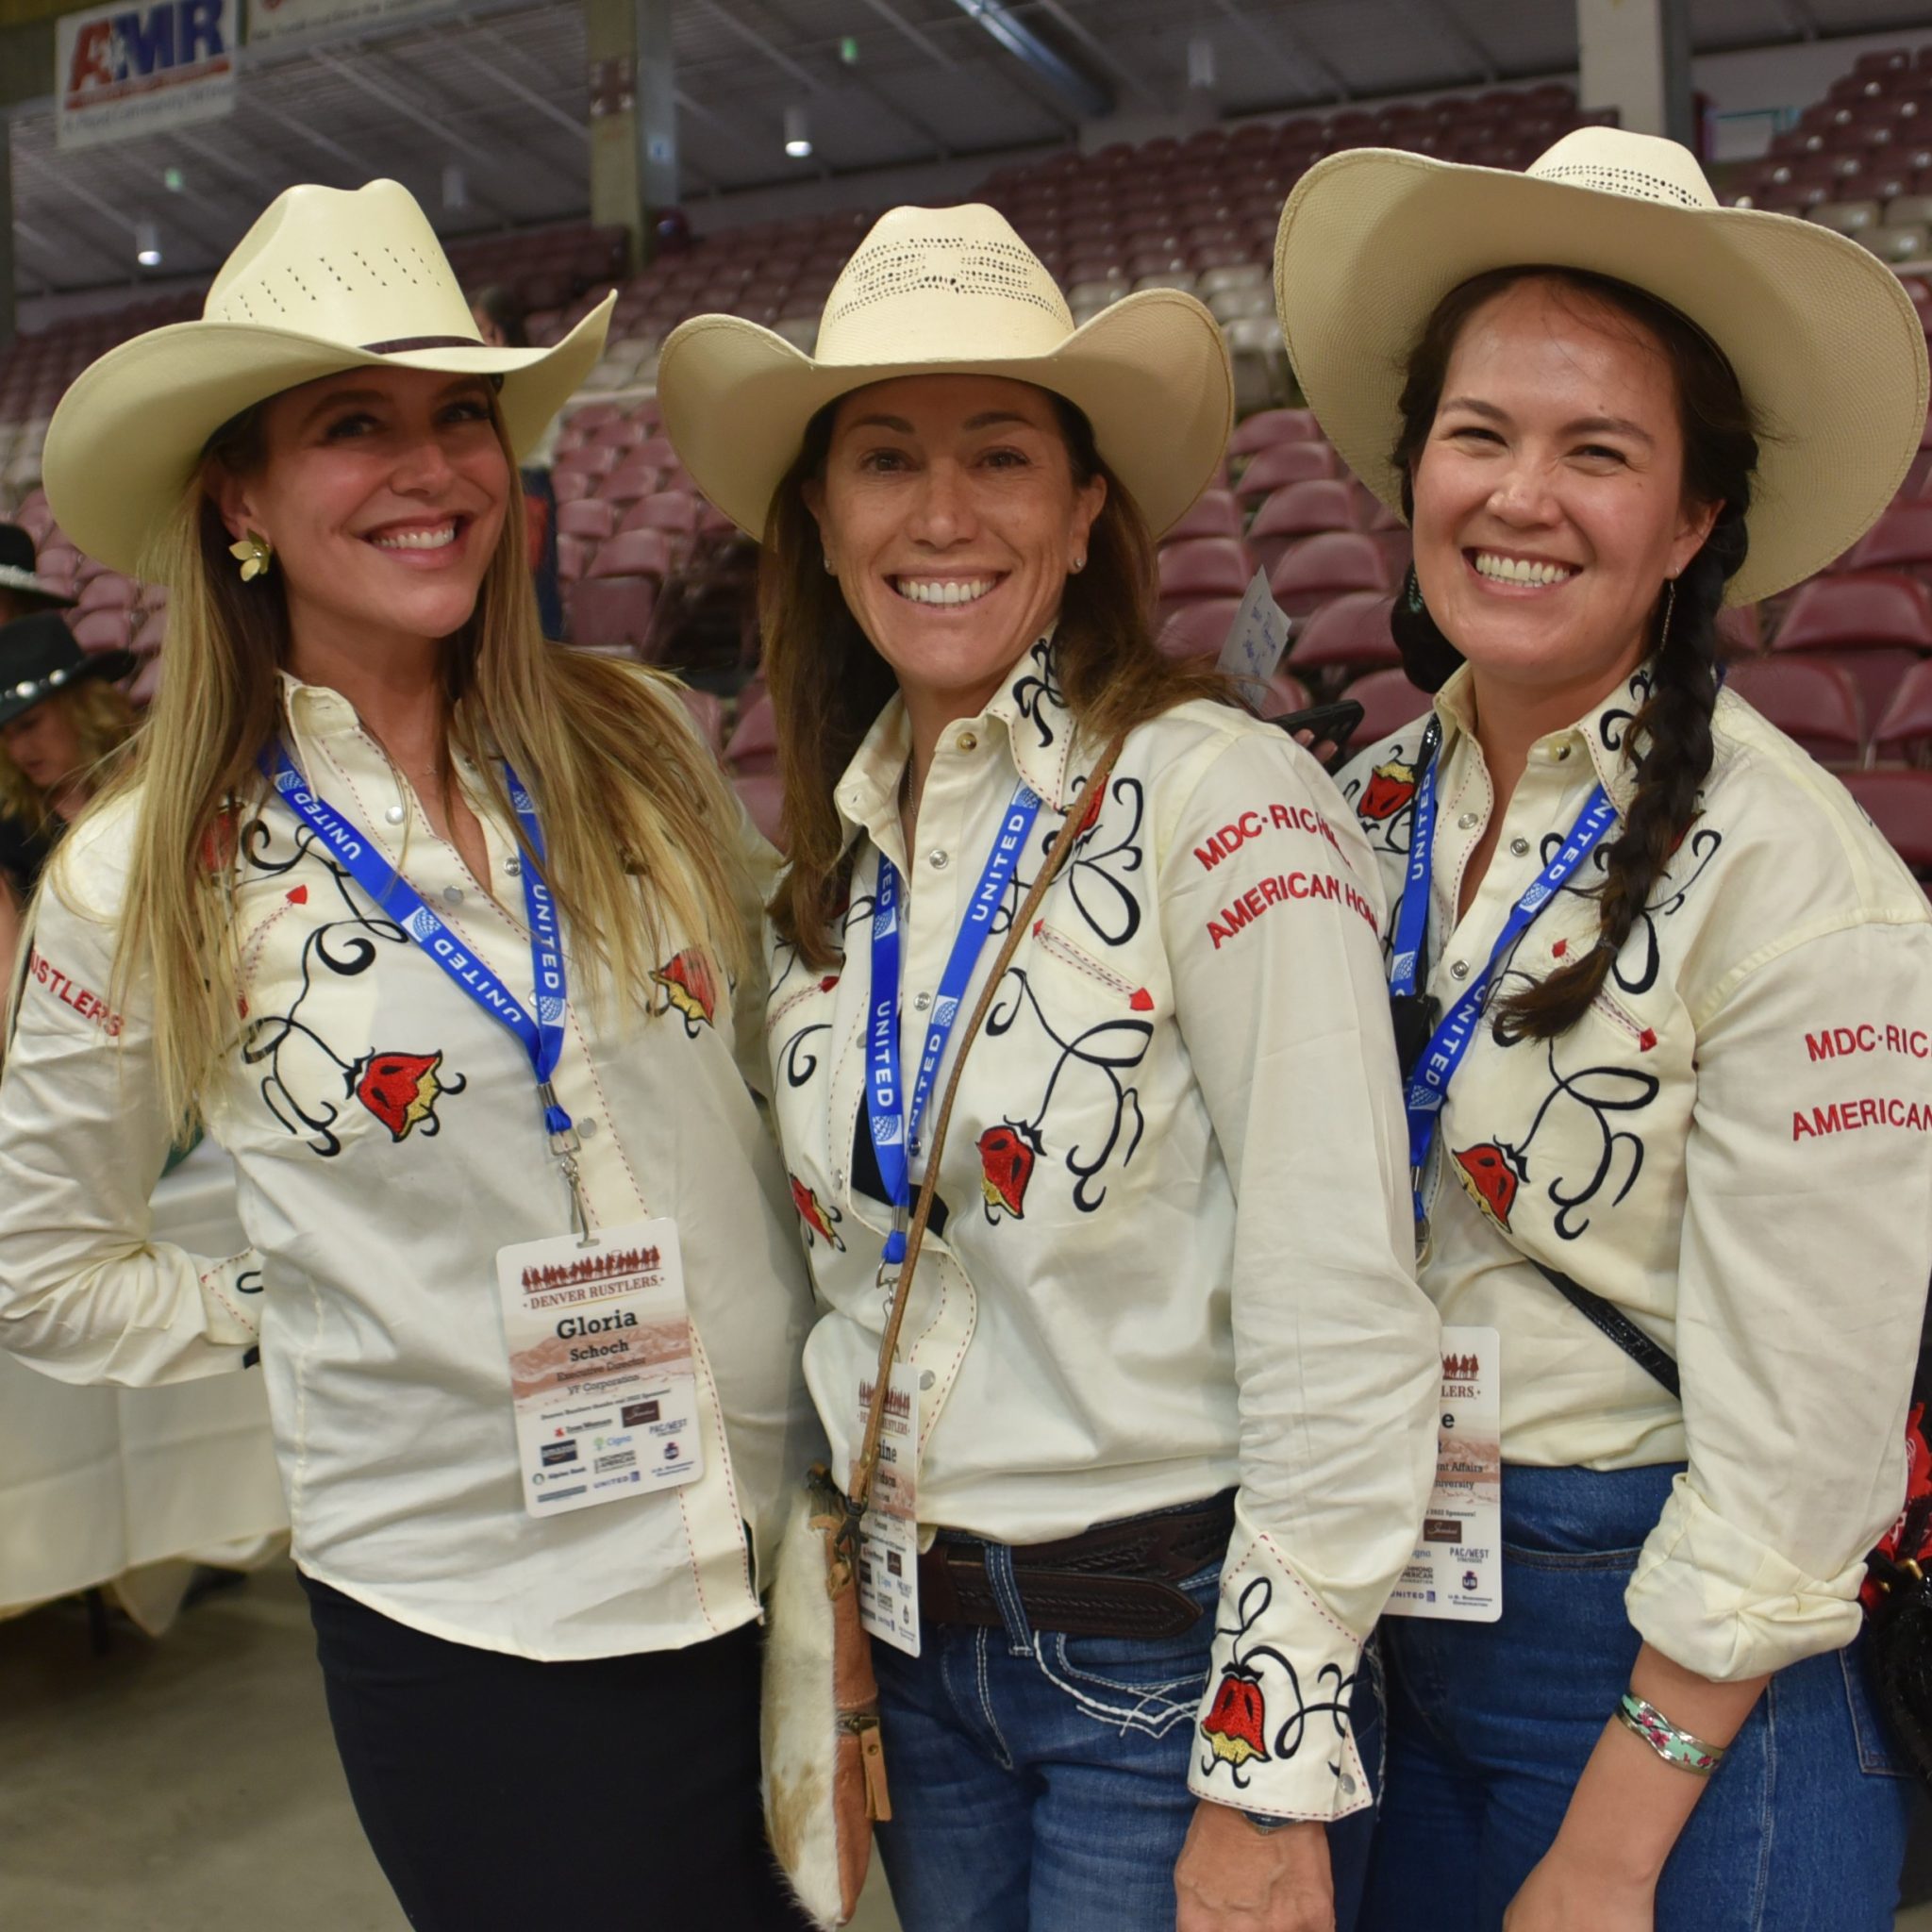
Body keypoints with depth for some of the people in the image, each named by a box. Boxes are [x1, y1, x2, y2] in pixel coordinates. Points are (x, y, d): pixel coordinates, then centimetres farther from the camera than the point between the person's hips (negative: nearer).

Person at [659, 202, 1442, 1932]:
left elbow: (1343, 1335, -19)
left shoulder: (1222, 800, -17)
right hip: (912, 1643, 6)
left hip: (1173, 1654, -6)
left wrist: (1271, 1780, -16)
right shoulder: (841, 847, 3)